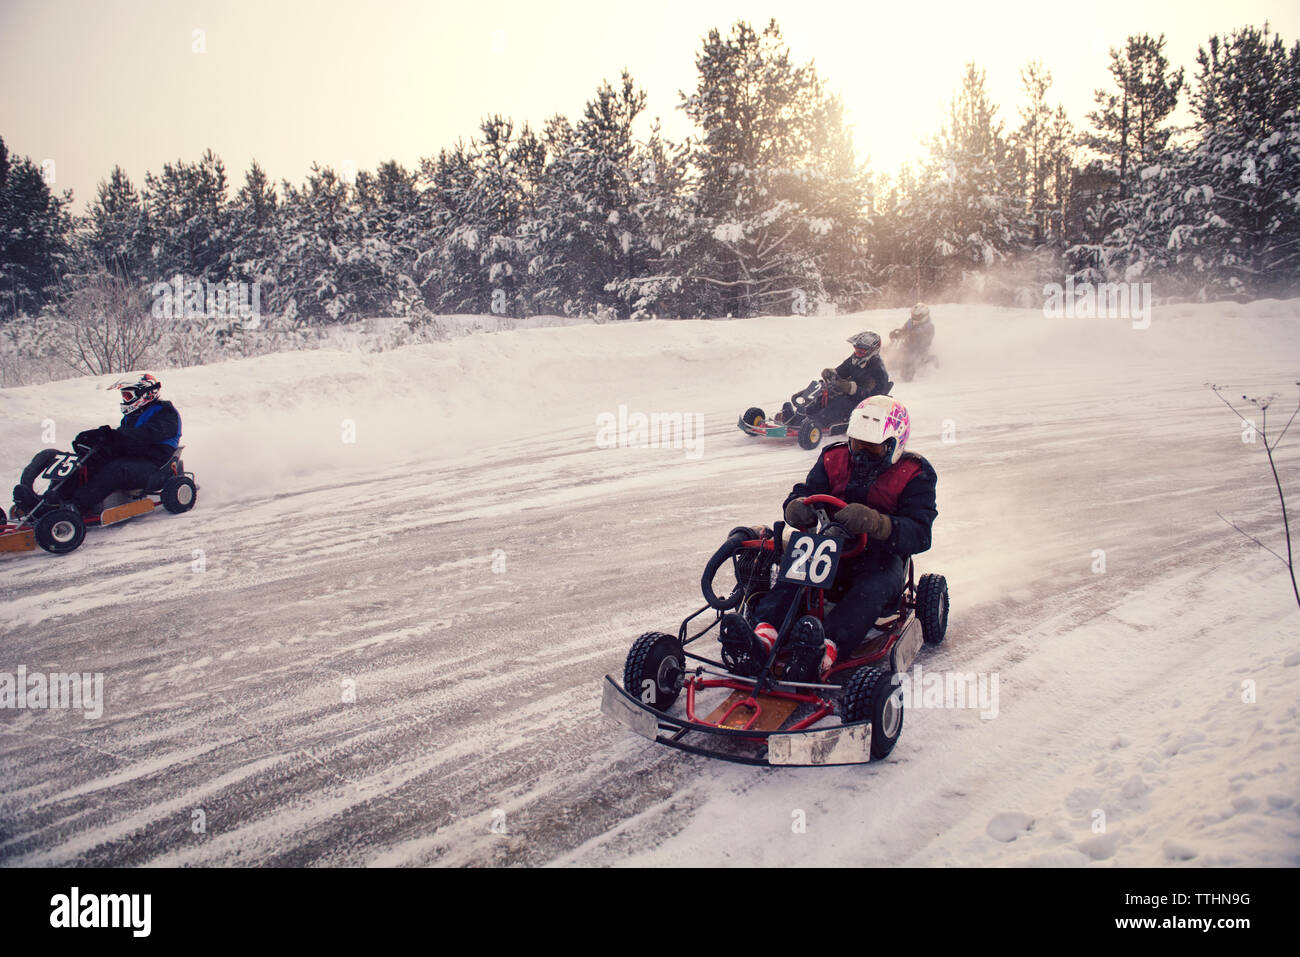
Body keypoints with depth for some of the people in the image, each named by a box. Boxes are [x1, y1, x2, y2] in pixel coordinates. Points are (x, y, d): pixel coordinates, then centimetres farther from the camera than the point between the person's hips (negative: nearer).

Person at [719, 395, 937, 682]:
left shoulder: (914, 475, -5)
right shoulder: (835, 459, 8)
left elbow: (919, 534, -17)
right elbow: (803, 492, 4)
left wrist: (874, 522, -37)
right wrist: (797, 507, -24)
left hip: (881, 558, -3)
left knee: (873, 588, -38)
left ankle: (824, 653, -65)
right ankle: (762, 639, -56)